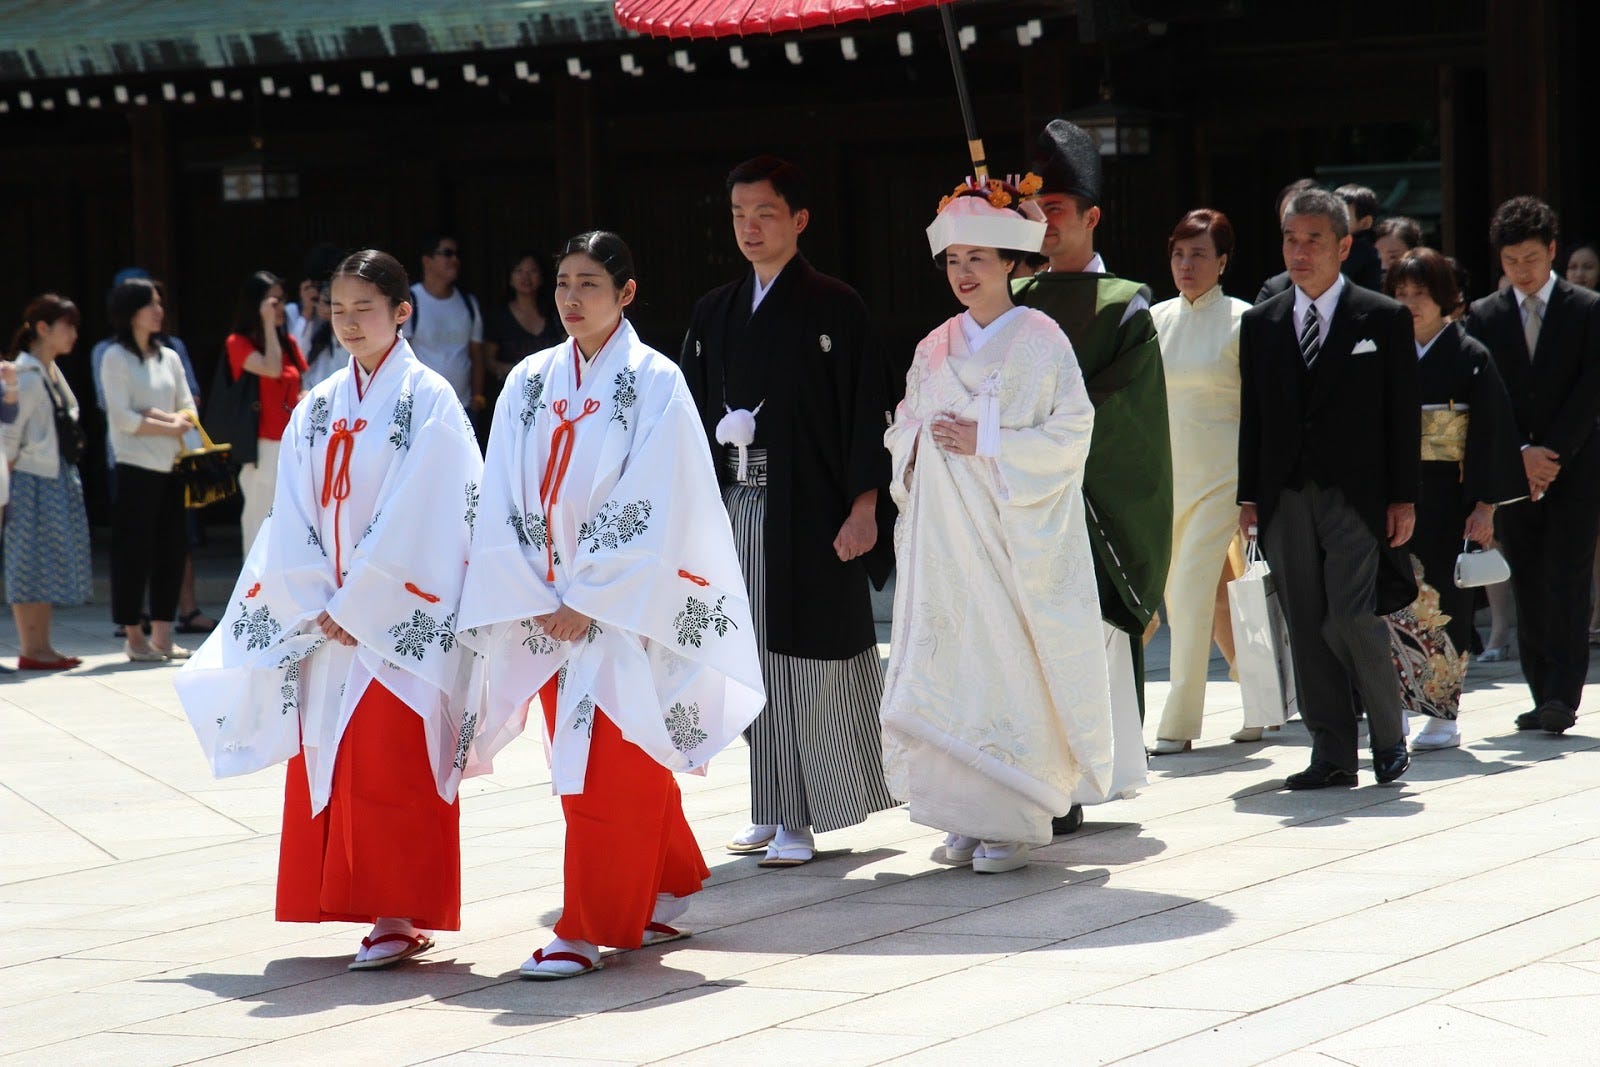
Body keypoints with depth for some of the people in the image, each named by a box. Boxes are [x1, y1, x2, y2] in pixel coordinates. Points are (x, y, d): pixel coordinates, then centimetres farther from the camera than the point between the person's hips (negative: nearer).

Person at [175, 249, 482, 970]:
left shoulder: (428, 401, -5)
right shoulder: (317, 410, 12)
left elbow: (415, 518, -12)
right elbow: (293, 520, 7)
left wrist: (354, 606, -13)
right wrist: (316, 608, -5)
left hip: (402, 616, -6)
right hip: (326, 617, 6)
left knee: (390, 764, -11)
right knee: (326, 763, 4)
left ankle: (400, 916, -7)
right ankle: (388, 912, 10)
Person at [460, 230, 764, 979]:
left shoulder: (655, 383, -6)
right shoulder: (530, 383, 8)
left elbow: (651, 510, -11)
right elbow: (505, 503, 5)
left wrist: (586, 601, -14)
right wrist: (538, 600, -4)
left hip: (625, 606, -5)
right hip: (548, 608, 5)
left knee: (609, 773, -7)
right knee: (581, 767, 11)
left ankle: (587, 930, -3)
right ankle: (666, 890, 27)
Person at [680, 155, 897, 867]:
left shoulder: (833, 307, -3)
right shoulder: (714, 314, 13)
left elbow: (866, 410, -6)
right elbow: (694, 414, 15)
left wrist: (864, 507, -13)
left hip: (811, 511, -5)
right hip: (737, 507, 5)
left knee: (814, 662, -4)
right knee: (759, 662, 6)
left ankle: (805, 819, 1)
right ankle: (774, 815, 13)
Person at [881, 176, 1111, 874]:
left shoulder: (1040, 341, -2)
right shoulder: (935, 349, 14)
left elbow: (1071, 434, -8)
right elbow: (902, 430, 19)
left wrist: (986, 442, -14)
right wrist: (920, 439, -3)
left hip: (1014, 528, -5)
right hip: (943, 530, 5)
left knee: (1009, 665, -7)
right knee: (948, 664, 2)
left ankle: (1014, 822, -1)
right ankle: (967, 820, 8)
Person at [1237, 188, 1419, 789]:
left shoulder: (1384, 319, 3)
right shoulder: (1259, 324, 12)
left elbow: (1403, 416, 2)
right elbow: (1252, 417, 13)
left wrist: (1403, 498, -4)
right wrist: (1248, 496, 6)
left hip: (1357, 496, -4)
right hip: (1285, 497, 4)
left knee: (1352, 620, -13)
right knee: (1307, 628, 2)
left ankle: (1389, 734, 9)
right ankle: (1332, 755, 7)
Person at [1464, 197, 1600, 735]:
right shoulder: (1484, 317, 8)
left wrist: (1552, 454, -11)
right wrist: (1521, 454, -8)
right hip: (1513, 469, 3)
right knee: (1528, 587, 2)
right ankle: (1543, 696, 8)